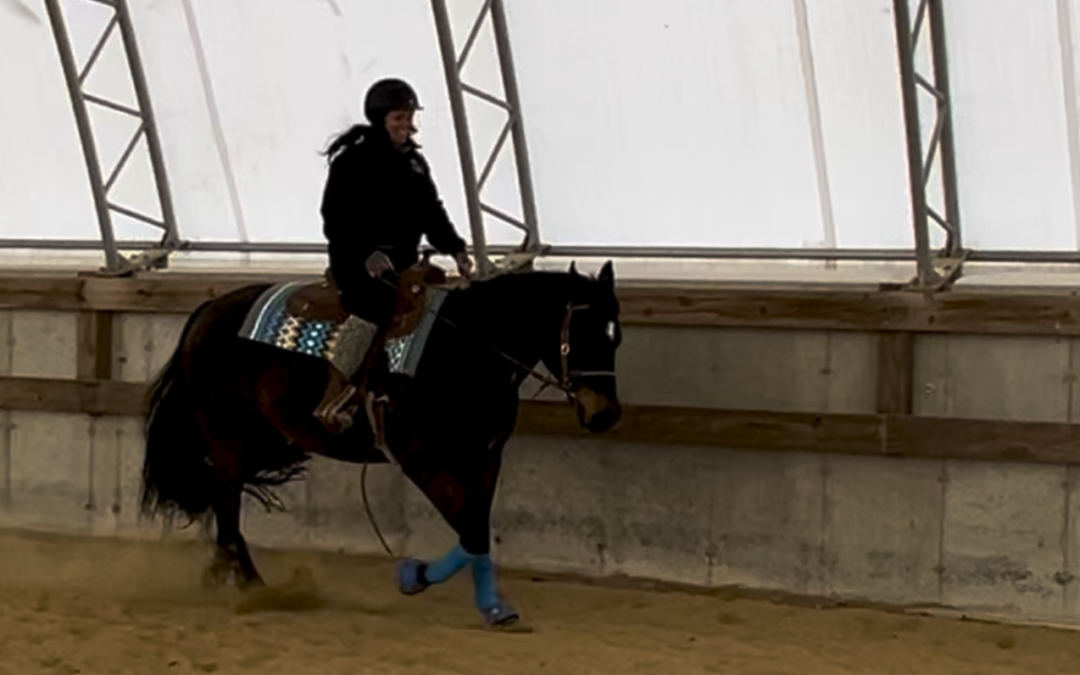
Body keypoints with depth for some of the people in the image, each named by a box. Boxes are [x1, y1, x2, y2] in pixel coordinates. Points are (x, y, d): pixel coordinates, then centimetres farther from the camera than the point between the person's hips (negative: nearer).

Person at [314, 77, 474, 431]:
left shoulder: (415, 163, 15)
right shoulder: (351, 162, -6)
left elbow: (433, 215, 17)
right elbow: (336, 220, -13)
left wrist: (455, 249, 1)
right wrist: (366, 254, -28)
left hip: (404, 262, 8)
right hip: (356, 261, -8)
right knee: (373, 302, -28)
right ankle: (331, 402, -29)